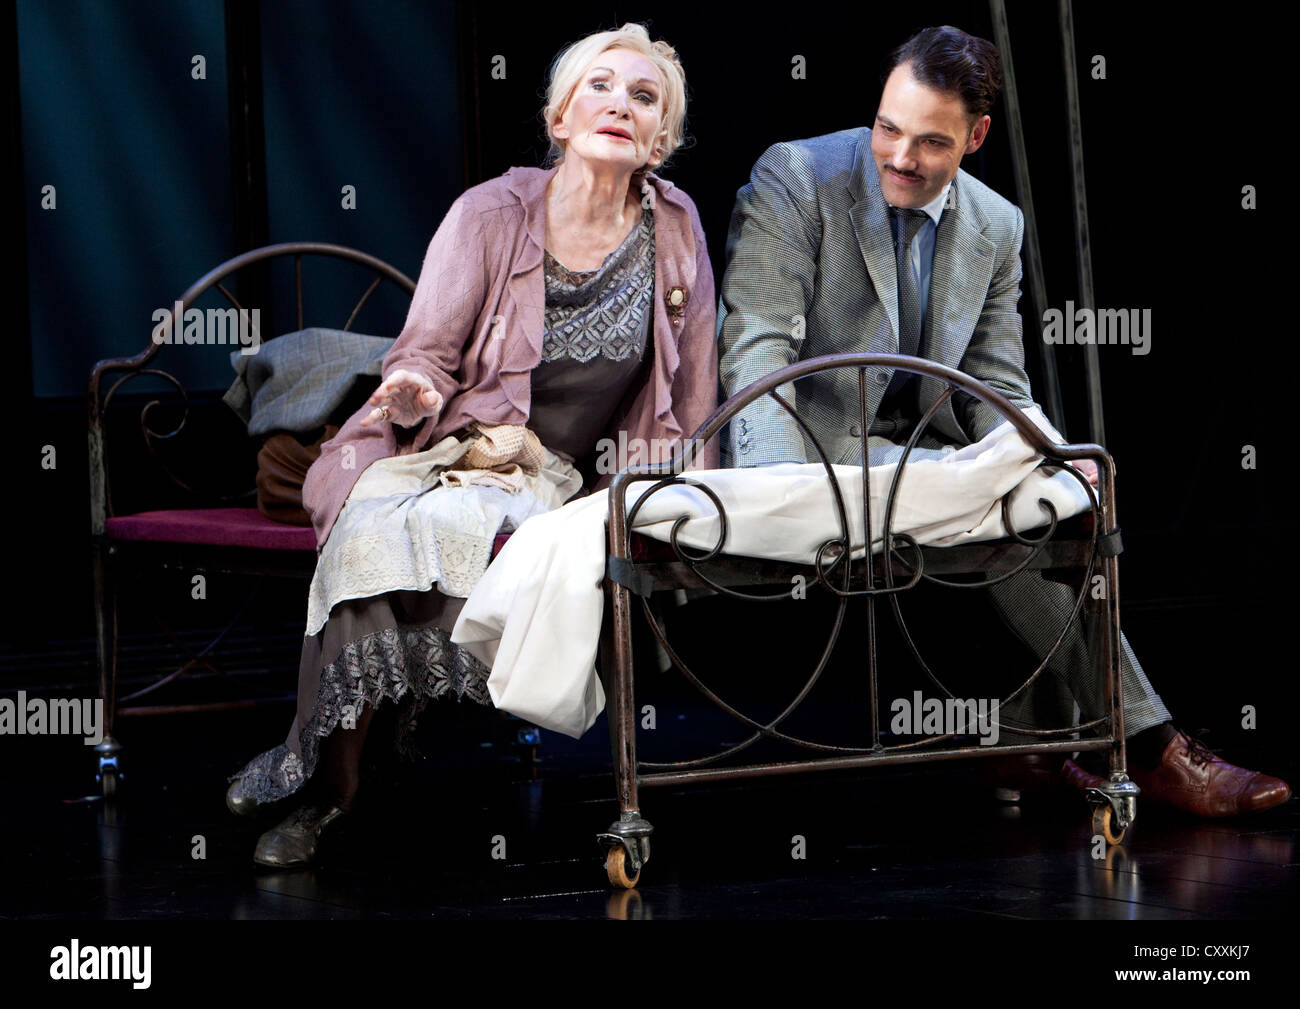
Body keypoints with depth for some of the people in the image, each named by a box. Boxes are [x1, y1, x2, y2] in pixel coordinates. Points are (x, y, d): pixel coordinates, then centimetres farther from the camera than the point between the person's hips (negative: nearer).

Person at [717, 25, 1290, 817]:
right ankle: (1145, 744, -24)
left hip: (919, 454, 6)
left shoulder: (997, 228, 8)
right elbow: (757, 349, -15)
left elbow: (996, 392, 8)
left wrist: (1055, 457, -17)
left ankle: (1030, 739, -15)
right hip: (816, 446, -6)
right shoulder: (794, 180, -8)